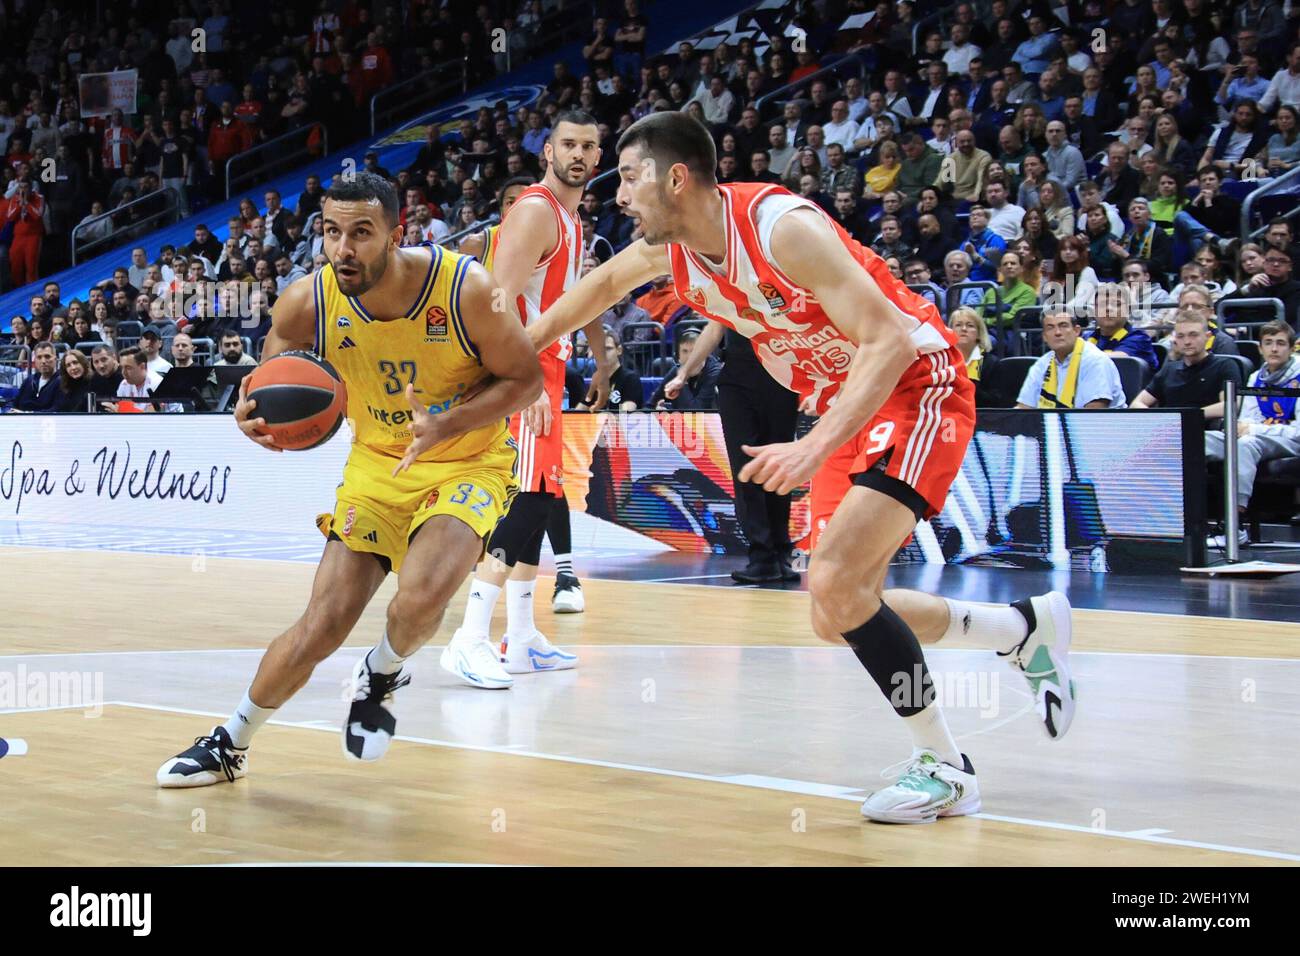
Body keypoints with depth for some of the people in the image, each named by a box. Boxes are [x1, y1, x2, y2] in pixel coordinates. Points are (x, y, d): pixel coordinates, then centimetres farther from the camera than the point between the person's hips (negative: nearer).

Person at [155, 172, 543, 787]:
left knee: (420, 596, -29)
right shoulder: (306, 304, -17)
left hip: (468, 463, -2)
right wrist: (252, 415, -23)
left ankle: (380, 676, 7)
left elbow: (525, 379, -12)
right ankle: (229, 743, 23)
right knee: (322, 626, -1)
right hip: (377, 462, 3)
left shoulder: (466, 289, -25)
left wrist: (444, 426, -27)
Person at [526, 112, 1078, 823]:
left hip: (917, 386, -9)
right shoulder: (667, 249, -3)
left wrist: (815, 446, -40)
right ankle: (1026, 626, 26)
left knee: (835, 582, -24)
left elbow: (890, 342, -30)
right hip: (843, 404, 9)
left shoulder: (782, 226, -27)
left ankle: (943, 767, -10)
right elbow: (603, 284, 22)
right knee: (838, 617, 8)